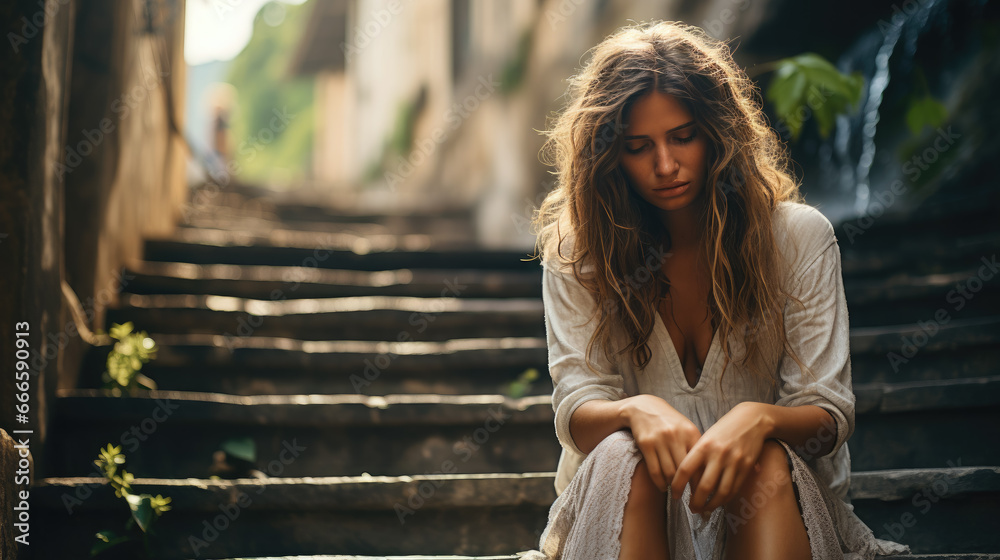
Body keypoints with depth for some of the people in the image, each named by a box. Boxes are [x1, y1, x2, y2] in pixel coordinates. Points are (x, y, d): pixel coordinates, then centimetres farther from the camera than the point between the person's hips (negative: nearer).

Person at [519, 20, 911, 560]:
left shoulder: (798, 236, -1)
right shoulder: (576, 252, 2)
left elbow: (829, 416, -6)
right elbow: (576, 413, -7)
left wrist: (758, 418, -31)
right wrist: (636, 409, -32)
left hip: (776, 499, 0)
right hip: (626, 503, 0)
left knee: (767, 461, -35)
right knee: (624, 455, -34)